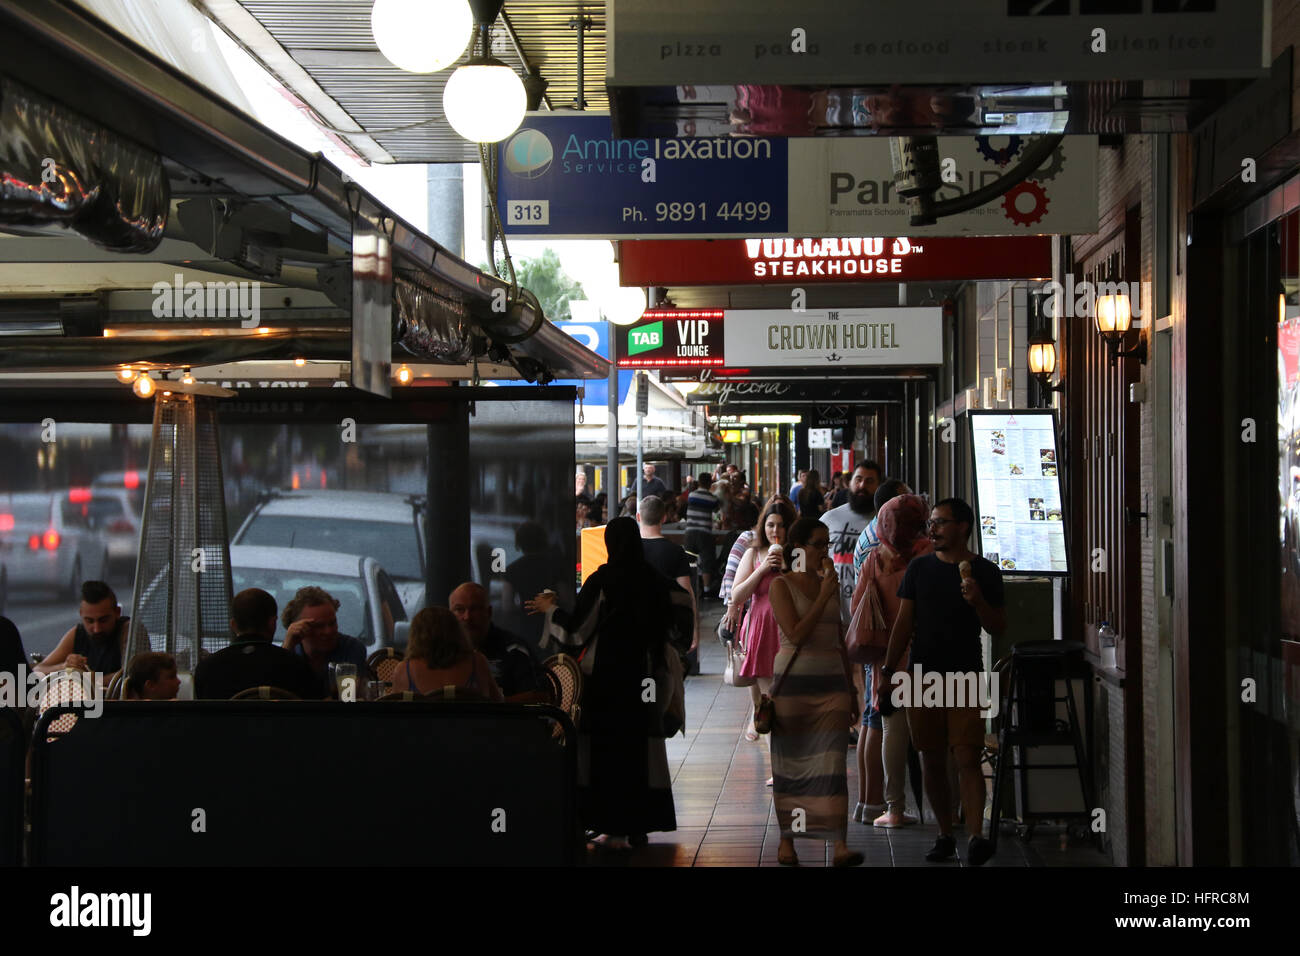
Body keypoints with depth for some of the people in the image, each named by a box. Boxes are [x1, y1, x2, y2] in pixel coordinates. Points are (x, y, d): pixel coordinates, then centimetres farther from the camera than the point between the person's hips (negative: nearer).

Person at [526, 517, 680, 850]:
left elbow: (577, 629, -9)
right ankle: (638, 824, 13)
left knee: (607, 748, 1)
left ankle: (615, 829, 0)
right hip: (641, 678, 4)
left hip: (605, 677, -4)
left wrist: (550, 609, 6)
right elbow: (666, 631, 6)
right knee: (638, 747, 10)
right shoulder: (655, 583, 1)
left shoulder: (602, 580, -13)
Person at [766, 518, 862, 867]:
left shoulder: (831, 584, 13)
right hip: (793, 681, -3)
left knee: (832, 762, -6)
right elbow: (796, 634, -15)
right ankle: (786, 841, 16)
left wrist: (851, 690, 18)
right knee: (790, 763, 4)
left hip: (831, 681, 4)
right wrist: (824, 597, -15)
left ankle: (839, 844, -14)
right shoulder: (782, 585, -3)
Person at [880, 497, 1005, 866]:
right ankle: (945, 835, 15)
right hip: (923, 675, 3)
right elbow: (904, 623, 10)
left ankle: (975, 836, -19)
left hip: (966, 676, -3)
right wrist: (887, 673, 4)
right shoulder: (919, 568, 10)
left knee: (967, 758, -13)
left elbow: (998, 628, 4)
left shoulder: (985, 572, 3)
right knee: (932, 760, 6)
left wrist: (979, 602, -15)